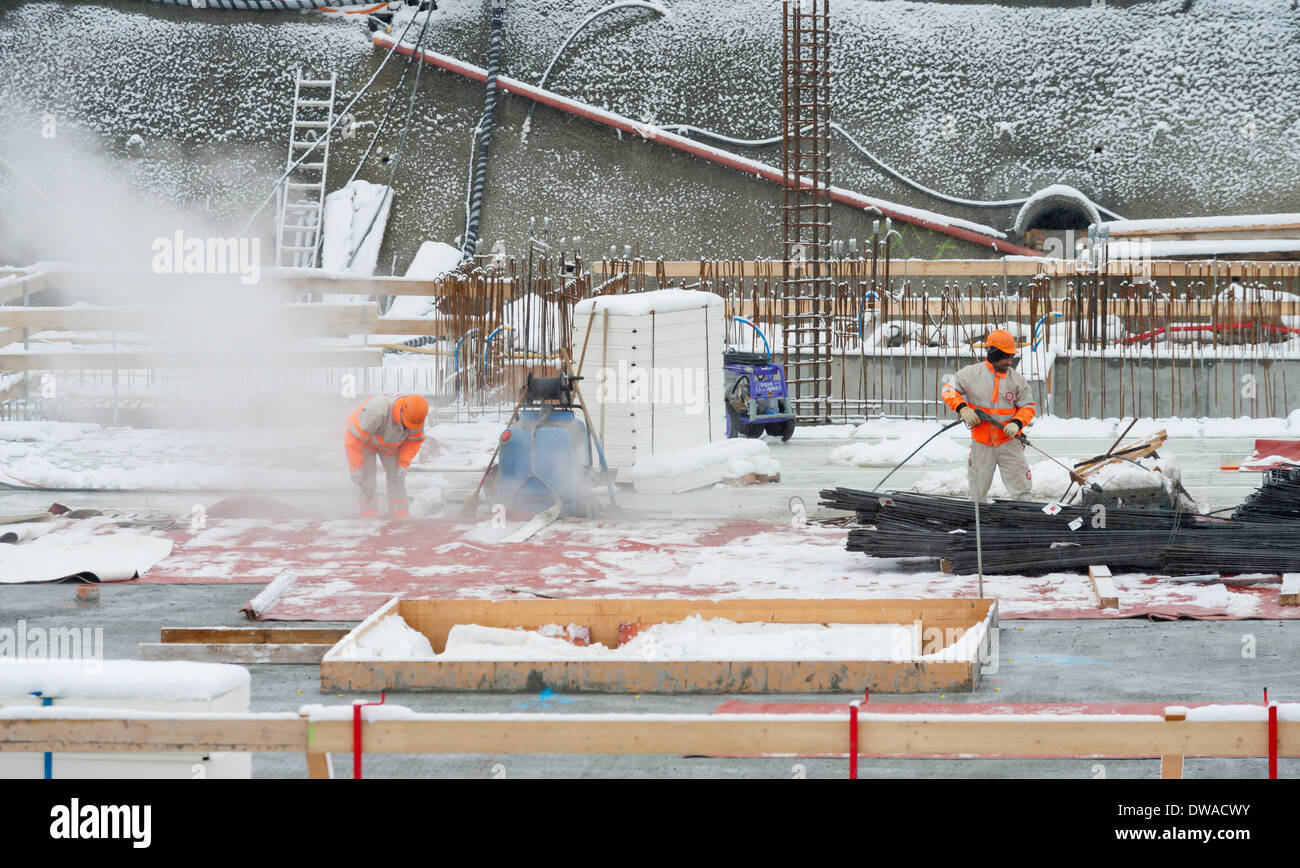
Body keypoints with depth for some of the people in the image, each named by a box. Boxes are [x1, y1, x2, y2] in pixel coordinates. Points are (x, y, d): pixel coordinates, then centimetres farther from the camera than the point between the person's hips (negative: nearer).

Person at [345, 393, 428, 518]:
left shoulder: (416, 415, -26)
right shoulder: (377, 412, -45)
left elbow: (414, 440, -8)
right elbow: (354, 438, -39)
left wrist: (403, 464, -18)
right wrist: (355, 468, -34)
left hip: (390, 442, 5)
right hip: (363, 438, -5)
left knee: (396, 477, -2)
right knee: (366, 479, -12)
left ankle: (402, 518, 1)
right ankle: (370, 517, -8)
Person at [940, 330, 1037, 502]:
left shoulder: (1016, 379, 0)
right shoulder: (972, 373, -4)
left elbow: (1028, 407, 6)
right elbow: (948, 391, 3)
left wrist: (1017, 423, -13)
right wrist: (962, 408, -14)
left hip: (1009, 441, 0)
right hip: (981, 443, 0)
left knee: (1021, 490, -5)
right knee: (978, 493, 10)